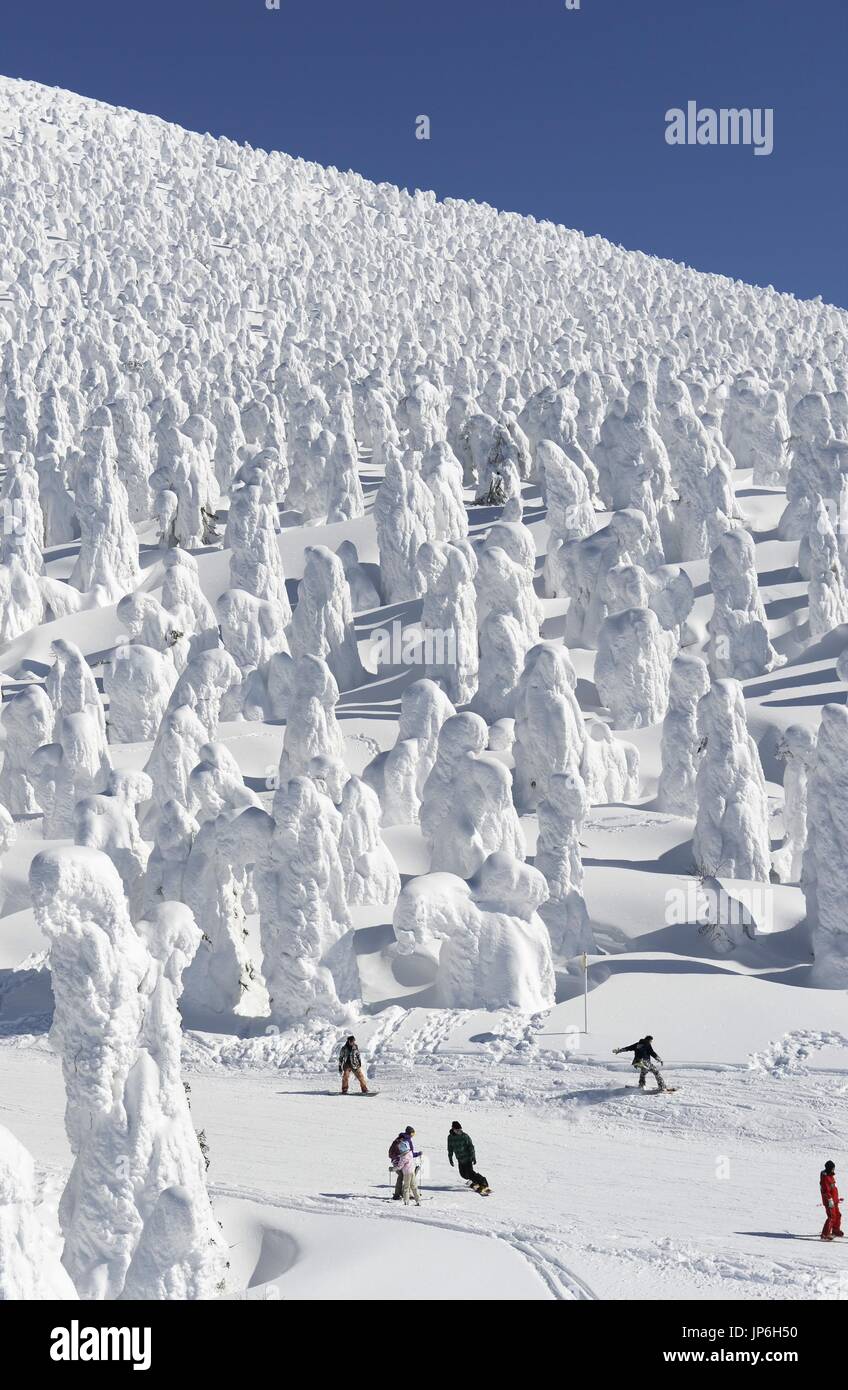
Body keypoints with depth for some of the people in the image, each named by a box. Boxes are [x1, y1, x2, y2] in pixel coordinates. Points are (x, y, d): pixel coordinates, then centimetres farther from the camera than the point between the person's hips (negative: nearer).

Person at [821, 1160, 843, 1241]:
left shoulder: (831, 1176, 12)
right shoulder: (825, 1178, -20)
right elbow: (826, 1191, -25)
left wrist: (837, 1198, 29)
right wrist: (830, 1200, -28)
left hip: (834, 1200, 10)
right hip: (829, 1201, -10)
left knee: (838, 1215, 21)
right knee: (831, 1217, -14)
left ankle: (836, 1230, 41)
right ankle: (825, 1234, -13)